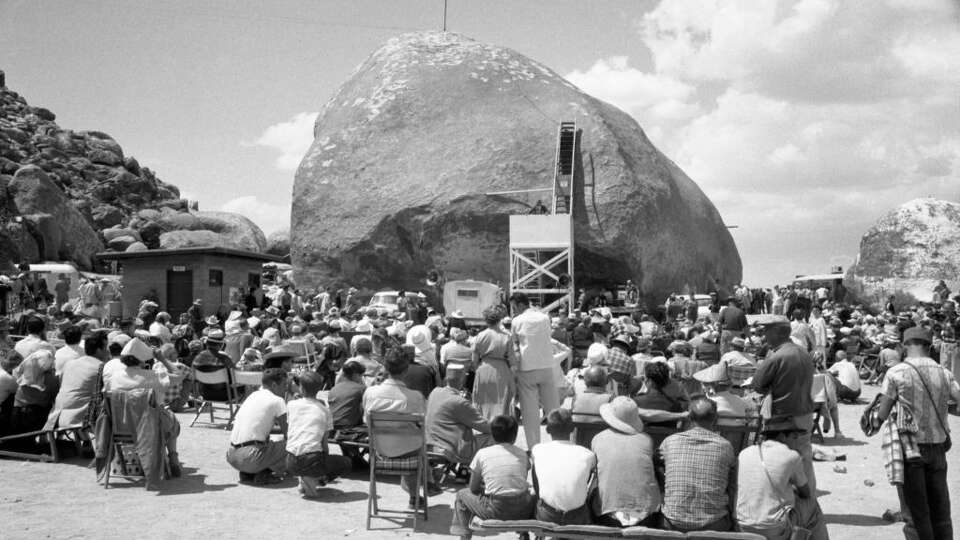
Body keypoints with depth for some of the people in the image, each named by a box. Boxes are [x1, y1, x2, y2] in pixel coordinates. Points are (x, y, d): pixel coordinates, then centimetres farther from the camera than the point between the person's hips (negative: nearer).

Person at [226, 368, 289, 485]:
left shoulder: (253, 395, 19)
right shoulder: (277, 401, -2)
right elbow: (287, 433, 3)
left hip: (231, 456, 8)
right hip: (251, 457, -8)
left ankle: (246, 474, 12)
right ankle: (263, 474, -7)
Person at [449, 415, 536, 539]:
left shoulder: (482, 453, 1)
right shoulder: (522, 454, 8)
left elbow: (473, 488, 6)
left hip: (495, 511, -2)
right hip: (522, 511, 2)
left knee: (462, 494, 23)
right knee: (534, 497, 37)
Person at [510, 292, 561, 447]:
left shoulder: (517, 321, -4)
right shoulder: (545, 318, 4)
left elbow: (514, 342, 3)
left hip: (527, 369, -2)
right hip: (547, 366, 3)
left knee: (530, 410, 3)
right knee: (552, 407, 10)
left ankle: (533, 447, 3)